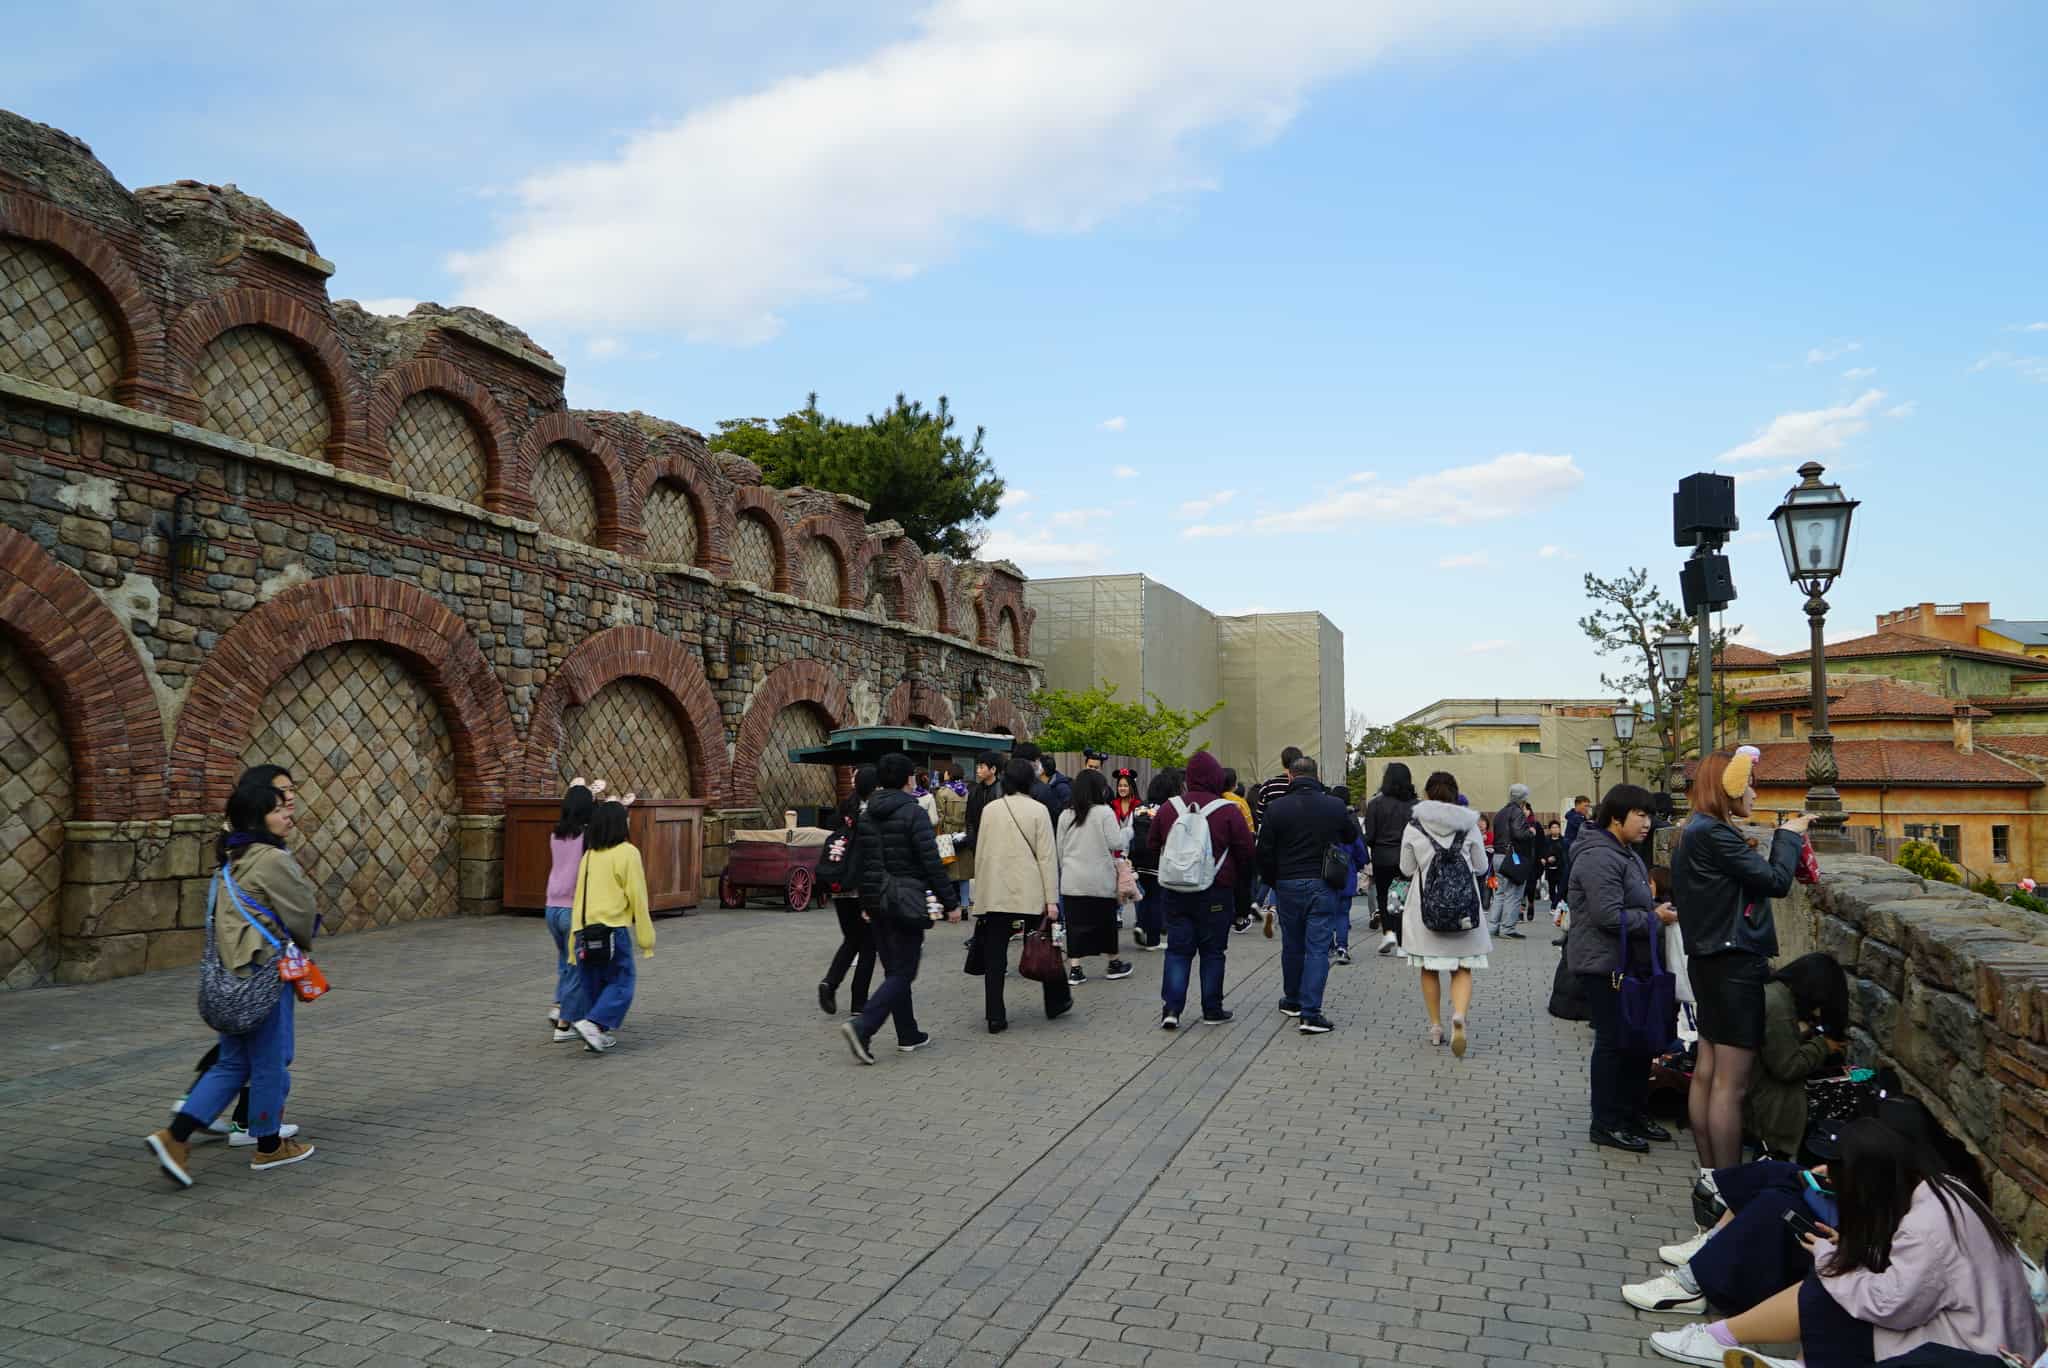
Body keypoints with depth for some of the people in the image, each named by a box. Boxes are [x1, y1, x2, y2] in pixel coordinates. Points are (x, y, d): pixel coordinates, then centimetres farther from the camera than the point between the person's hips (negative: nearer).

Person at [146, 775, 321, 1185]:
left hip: (231, 973, 9)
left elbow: (234, 916, 16)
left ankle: (175, 1135, 8)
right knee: (270, 1062, 7)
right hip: (265, 972, -8)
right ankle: (269, 1146, 20)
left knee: (232, 1062, 16)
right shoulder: (273, 860, -17)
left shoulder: (230, 859, 11)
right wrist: (301, 946, 12)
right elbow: (304, 914, -10)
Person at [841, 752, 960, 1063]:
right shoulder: (913, 813, -13)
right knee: (902, 972, -2)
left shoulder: (866, 816, 8)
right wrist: (950, 902, -10)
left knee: (894, 970, 16)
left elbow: (858, 863, 13)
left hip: (877, 903, 7)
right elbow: (932, 863, -16)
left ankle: (908, 1034, 23)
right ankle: (862, 1027, -16)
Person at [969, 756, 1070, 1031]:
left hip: (995, 893, 2)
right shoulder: (1037, 810, -5)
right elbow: (1047, 856, -7)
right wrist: (1051, 899, -6)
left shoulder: (990, 810, 3)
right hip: (1030, 894, -2)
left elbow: (980, 853, 9)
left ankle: (995, 1017, 4)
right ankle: (1055, 1003, 27)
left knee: (995, 956, 4)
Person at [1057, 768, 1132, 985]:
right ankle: (1114, 963, 26)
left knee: (1075, 923, 6)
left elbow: (1060, 849, 10)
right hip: (1100, 879, -3)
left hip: (1072, 880, 3)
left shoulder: (1065, 815, 3)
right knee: (1105, 920, 12)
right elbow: (1116, 844, -10)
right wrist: (1120, 828, 9)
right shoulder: (1104, 812, -9)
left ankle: (1074, 969, 3)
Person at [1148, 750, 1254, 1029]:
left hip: (1174, 892, 3)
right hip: (1215, 893, -3)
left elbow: (1153, 846, 11)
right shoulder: (1228, 811, -11)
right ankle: (1212, 1011, 16)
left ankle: (1171, 1008, -1)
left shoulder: (1168, 807, 0)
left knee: (1177, 949, 8)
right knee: (1213, 951, 9)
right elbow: (1246, 853, -5)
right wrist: (1243, 881, 13)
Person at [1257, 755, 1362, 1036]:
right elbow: (1351, 836, 14)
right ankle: (1310, 1012, -7)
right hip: (1323, 886, -1)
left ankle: (1292, 1000, 33)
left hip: (1288, 886, 1)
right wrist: (1352, 819, 34)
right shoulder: (1335, 806, -4)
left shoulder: (1276, 808, -7)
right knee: (1318, 947, 0)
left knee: (1292, 946, 16)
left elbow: (1264, 852, -4)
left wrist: (1273, 881, 11)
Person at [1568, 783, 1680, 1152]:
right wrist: (1655, 918, -15)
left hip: (1628, 965, 10)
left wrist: (1658, 907, 7)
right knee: (1614, 1041, -2)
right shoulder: (1600, 857, -20)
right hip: (1604, 966, -10)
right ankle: (1606, 1124, 9)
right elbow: (1609, 915, -27)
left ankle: (1635, 1113, 30)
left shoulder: (1625, 854, 15)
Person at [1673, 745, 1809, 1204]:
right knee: (1731, 1083, -5)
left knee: (1707, 1073, 12)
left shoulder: (1697, 833, 14)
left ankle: (1709, 1181, 20)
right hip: (1734, 965, -10)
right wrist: (1789, 836, -1)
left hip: (1713, 962, 10)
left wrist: (1784, 842, 8)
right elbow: (1776, 881, -17)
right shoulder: (1714, 834, -17)